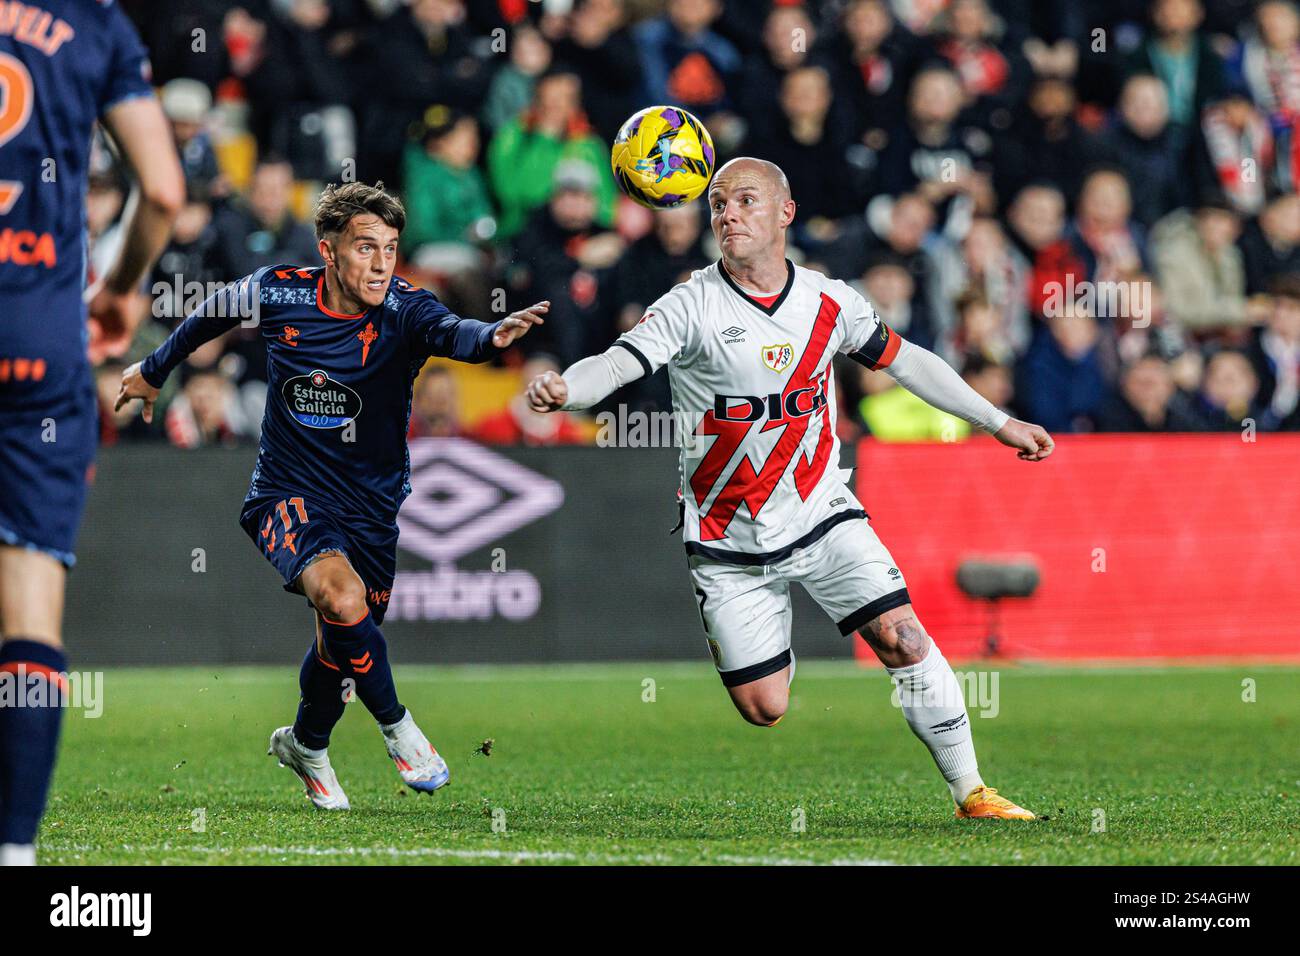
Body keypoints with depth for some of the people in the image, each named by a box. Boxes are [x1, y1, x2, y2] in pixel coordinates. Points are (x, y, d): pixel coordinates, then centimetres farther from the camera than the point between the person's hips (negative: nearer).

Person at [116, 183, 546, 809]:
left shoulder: (402, 309, -18)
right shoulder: (278, 293, -13)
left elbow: (447, 332, -41)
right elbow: (216, 312, 10)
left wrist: (492, 336, -65)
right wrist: (153, 370, 24)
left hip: (371, 508, 2)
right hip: (287, 494, -2)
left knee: (343, 641, 14)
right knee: (343, 599, -29)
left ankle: (306, 745, 45)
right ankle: (397, 728, -9)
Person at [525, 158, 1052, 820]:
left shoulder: (829, 301, 0)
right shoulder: (691, 307, -12)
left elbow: (905, 361, 15)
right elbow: (619, 362, -26)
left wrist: (1000, 423, 20)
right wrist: (563, 389, -49)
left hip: (821, 514, 2)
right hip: (728, 540, -2)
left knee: (903, 639, -14)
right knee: (764, 711, -4)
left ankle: (969, 791, 0)